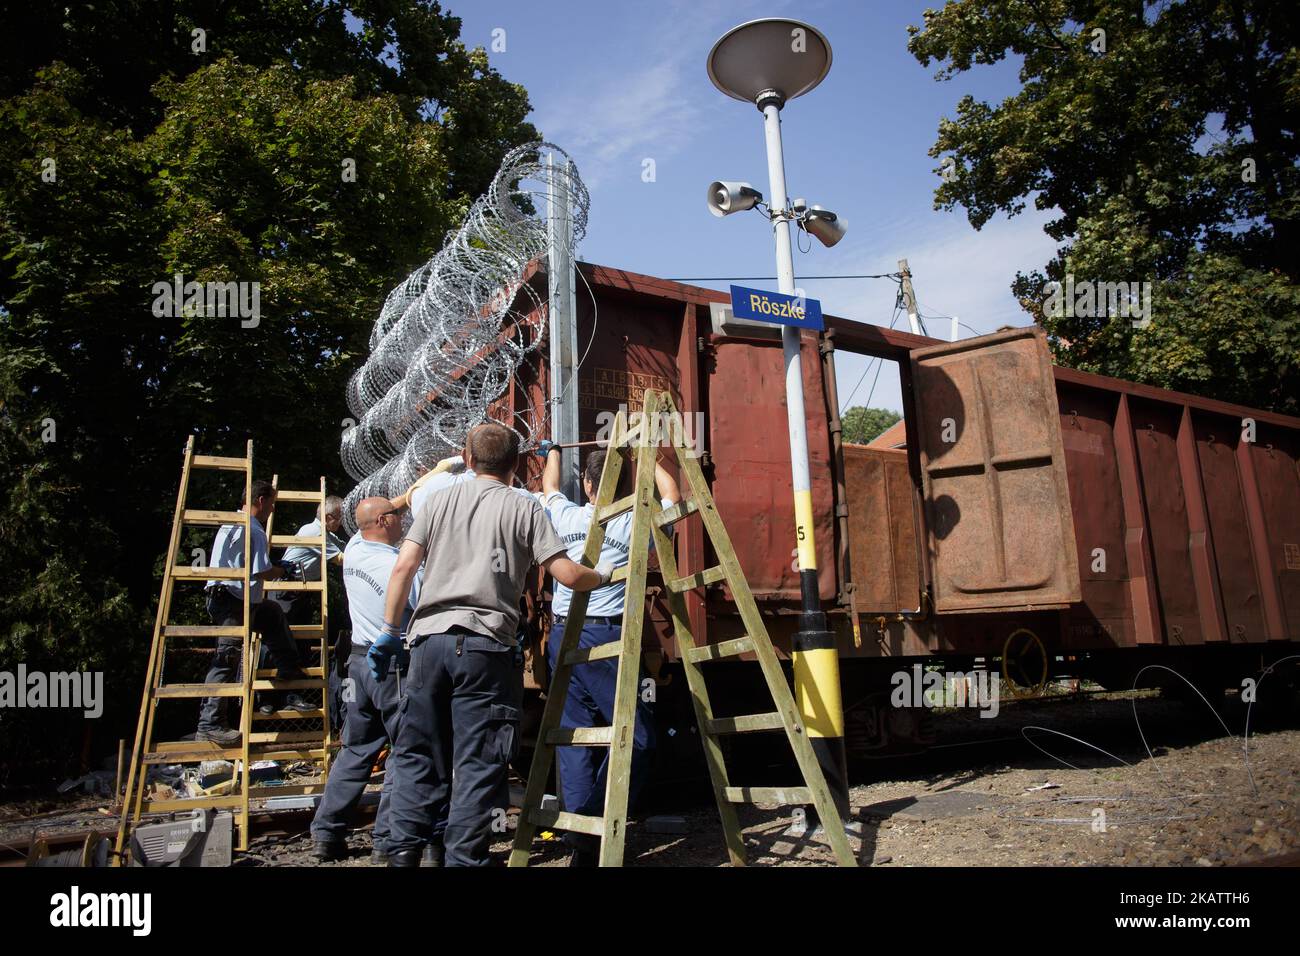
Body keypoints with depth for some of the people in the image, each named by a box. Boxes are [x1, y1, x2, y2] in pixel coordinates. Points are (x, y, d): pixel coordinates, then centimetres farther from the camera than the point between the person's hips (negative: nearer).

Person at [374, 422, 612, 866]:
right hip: (486, 646, -3)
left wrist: (390, 629, 11)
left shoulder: (438, 500, 12)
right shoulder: (524, 508, 4)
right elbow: (569, 575, -3)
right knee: (478, 760, 4)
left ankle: (403, 849, 13)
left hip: (429, 636, 3)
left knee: (417, 751, 14)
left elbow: (403, 567, 5)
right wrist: (604, 576, 17)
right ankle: (463, 857, 6)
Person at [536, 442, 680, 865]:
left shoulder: (565, 516, 7)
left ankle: (578, 828, 9)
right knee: (636, 734, 2)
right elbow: (672, 497, 18)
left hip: (561, 636, 5)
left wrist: (552, 453, 53)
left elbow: (549, 488, 33)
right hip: (607, 637, -5)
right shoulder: (633, 525, -2)